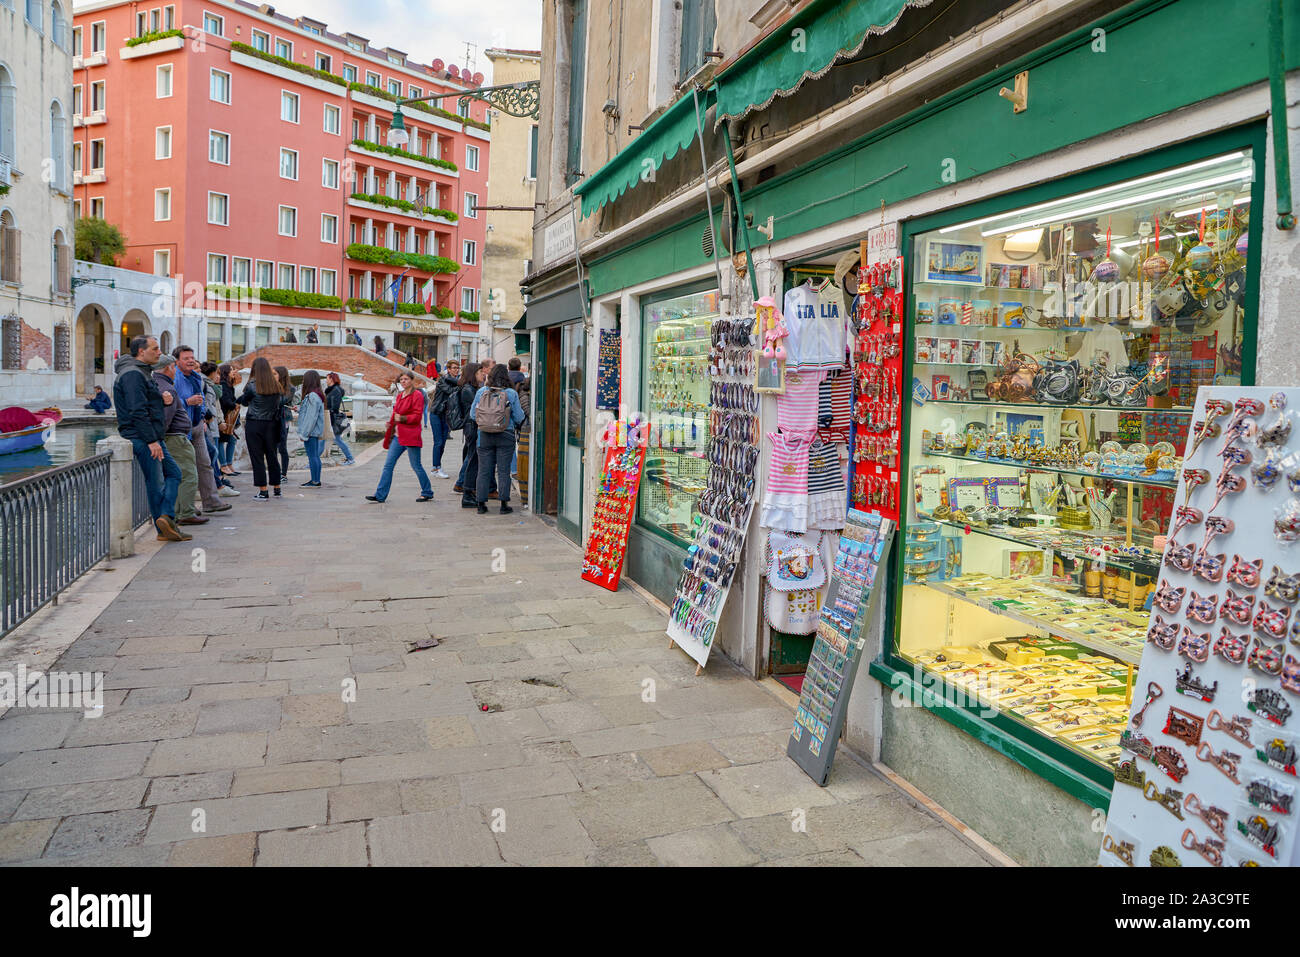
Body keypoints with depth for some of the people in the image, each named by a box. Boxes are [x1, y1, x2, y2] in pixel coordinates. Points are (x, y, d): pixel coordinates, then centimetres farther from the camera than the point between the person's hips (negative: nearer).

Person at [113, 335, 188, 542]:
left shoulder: (142, 372, 18)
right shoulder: (132, 374, -15)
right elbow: (138, 411, -22)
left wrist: (164, 400, 4)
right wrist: (152, 440, -23)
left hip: (151, 437, 10)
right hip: (143, 438, -10)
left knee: (173, 472, 11)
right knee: (156, 482, -6)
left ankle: (165, 519, 4)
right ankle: (165, 529, -2)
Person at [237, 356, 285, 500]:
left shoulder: (252, 385, -10)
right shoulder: (276, 385, 2)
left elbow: (244, 401, 4)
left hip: (254, 424, -4)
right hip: (272, 424, 4)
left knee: (257, 457, 2)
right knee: (272, 456, 14)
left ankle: (263, 491, 2)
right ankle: (277, 489, 20)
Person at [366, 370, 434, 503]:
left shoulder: (417, 395, -7)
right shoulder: (400, 395, 17)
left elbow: (417, 416, -13)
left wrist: (402, 418, -21)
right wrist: (391, 422, 16)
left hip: (410, 436, -8)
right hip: (398, 436, 8)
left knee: (416, 466, -1)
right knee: (388, 464, 4)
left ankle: (428, 493, 14)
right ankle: (380, 495, 7)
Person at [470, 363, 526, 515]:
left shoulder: (481, 391, -3)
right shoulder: (511, 394, -8)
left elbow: (472, 414, 3)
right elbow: (518, 417, -4)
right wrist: (516, 426, 18)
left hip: (484, 436, 2)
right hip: (505, 436, -2)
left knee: (484, 471, 9)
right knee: (503, 471, 5)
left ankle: (481, 504, 12)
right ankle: (504, 504, 7)